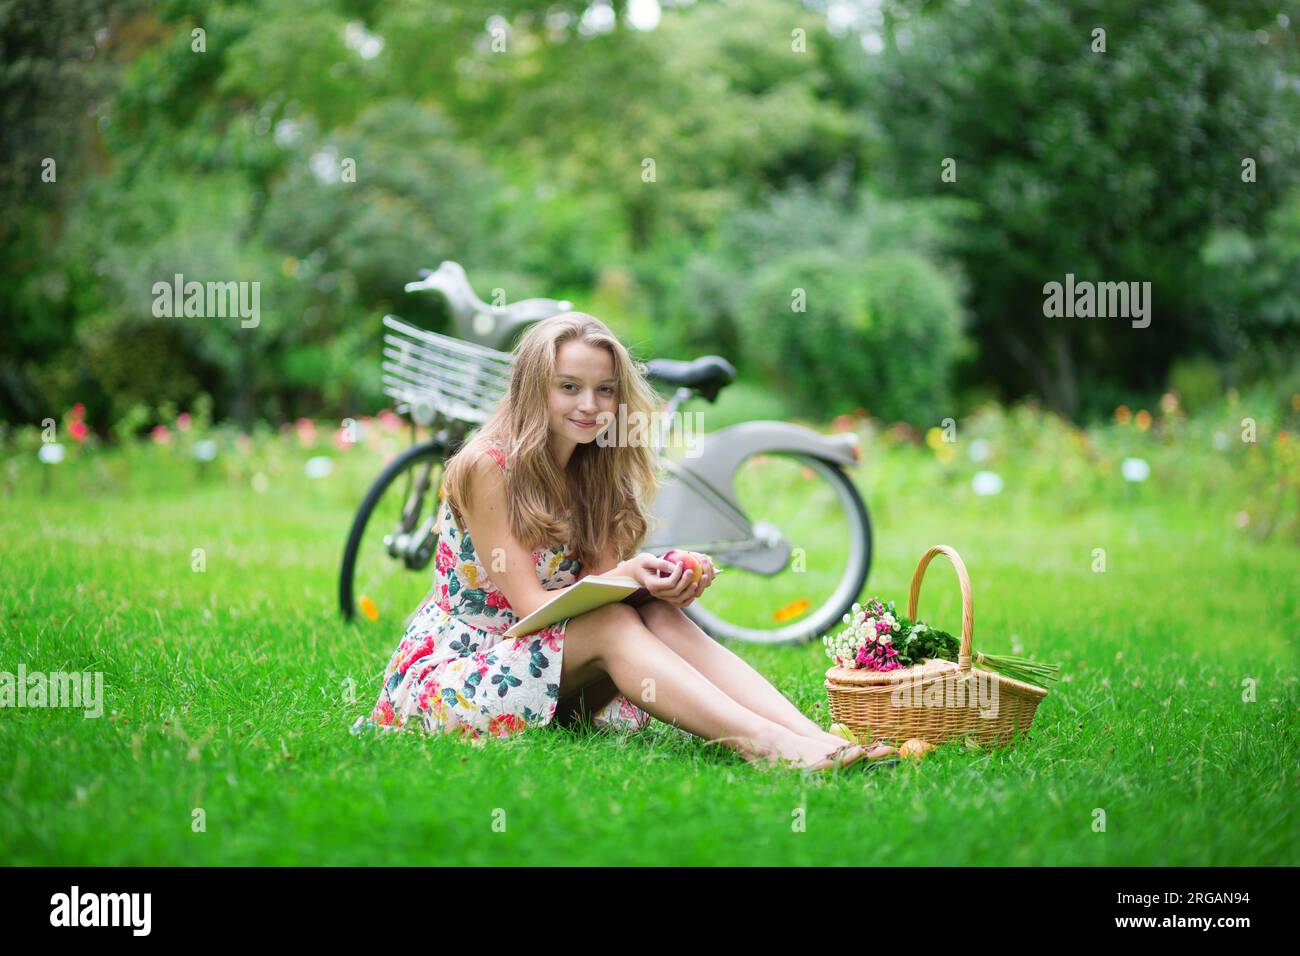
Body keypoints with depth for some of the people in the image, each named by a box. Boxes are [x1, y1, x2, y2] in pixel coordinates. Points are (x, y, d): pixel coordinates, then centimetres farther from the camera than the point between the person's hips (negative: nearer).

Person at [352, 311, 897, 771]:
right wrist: (625, 579, -33)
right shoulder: (485, 467, -15)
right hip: (450, 670, -6)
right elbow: (530, 603, -18)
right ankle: (764, 745, -42)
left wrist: (670, 580, -25)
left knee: (662, 617, -20)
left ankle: (816, 738, -36)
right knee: (613, 625, -29)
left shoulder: (595, 473, 7)